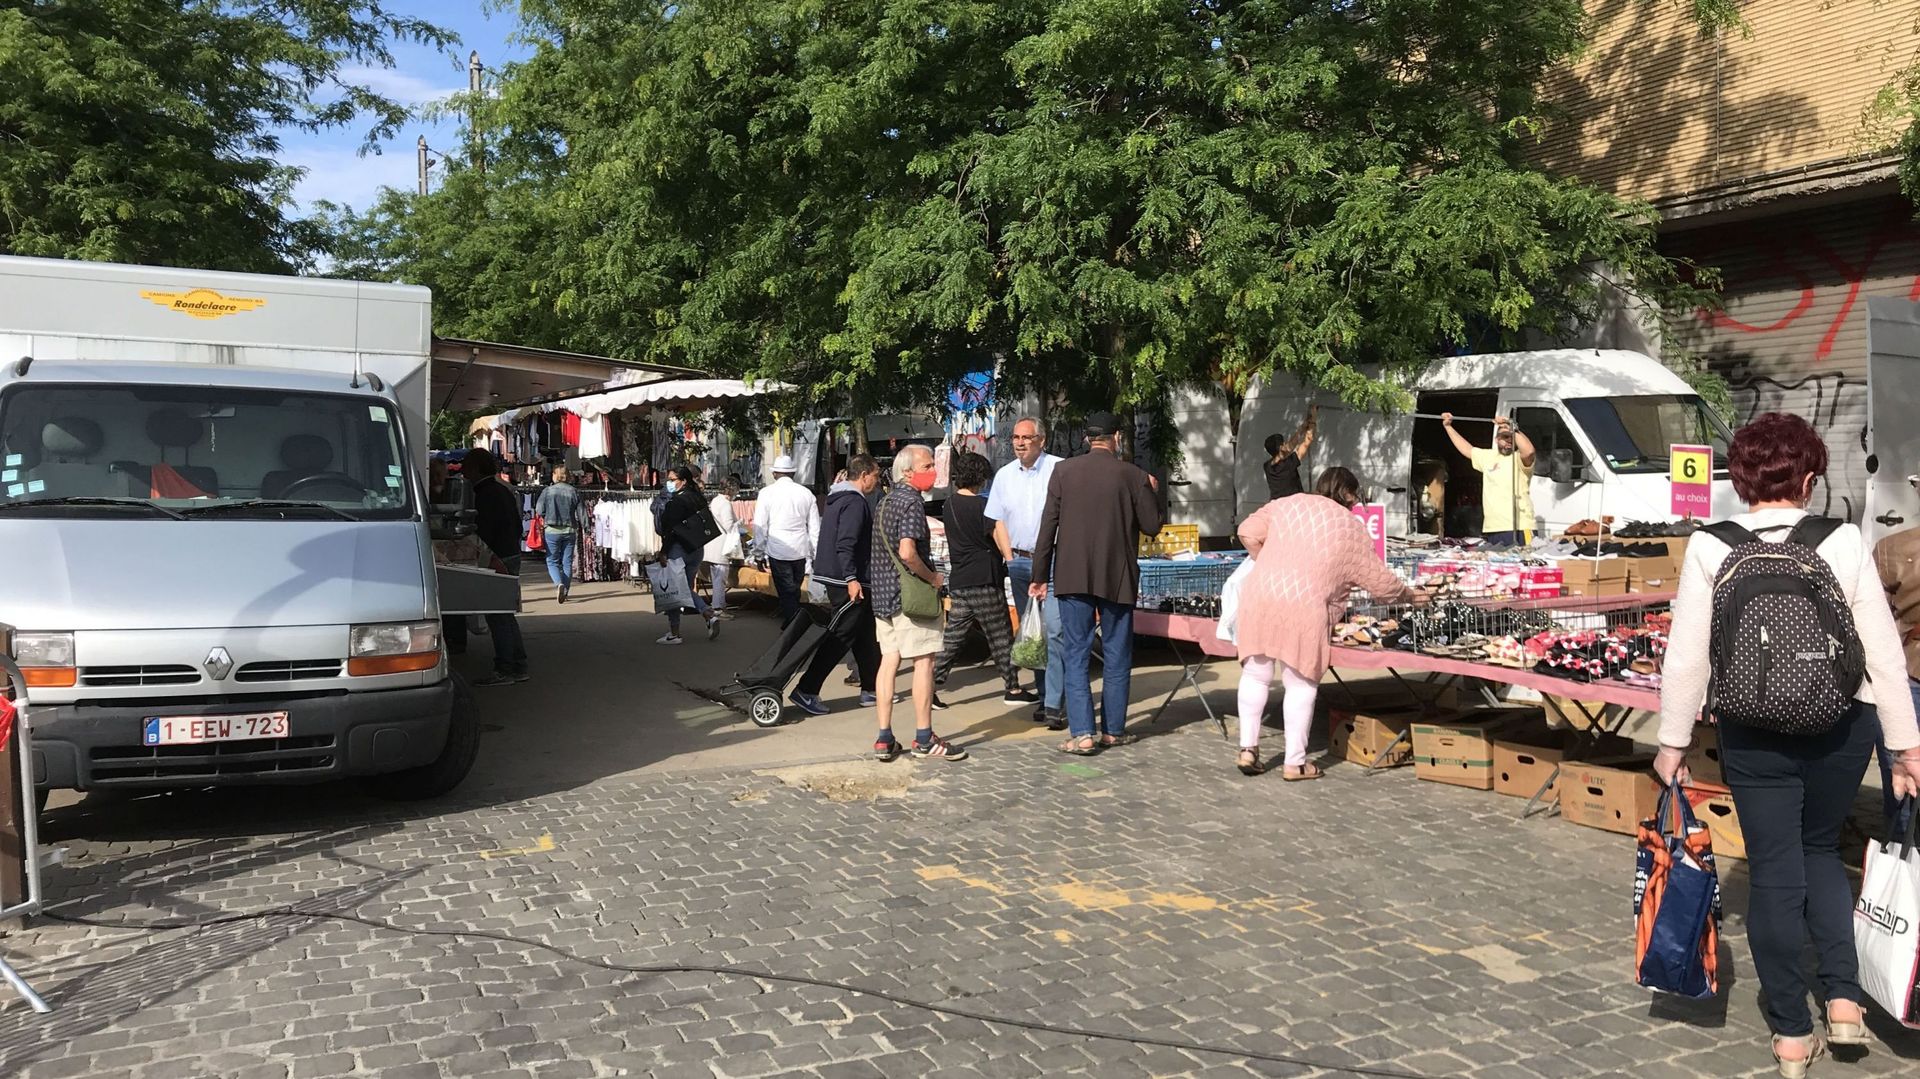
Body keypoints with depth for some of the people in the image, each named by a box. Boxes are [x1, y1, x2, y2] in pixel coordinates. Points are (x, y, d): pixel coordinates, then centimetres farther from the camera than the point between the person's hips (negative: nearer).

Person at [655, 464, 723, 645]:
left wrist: (663, 552, -14)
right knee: (687, 589, 19)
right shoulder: (698, 498, 11)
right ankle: (710, 615, 1)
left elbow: (671, 529, -18)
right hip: (697, 548, 9)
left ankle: (674, 633, 2)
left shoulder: (677, 501, -15)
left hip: (679, 549, -9)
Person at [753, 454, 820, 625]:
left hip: (778, 549, -3)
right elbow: (814, 526, 7)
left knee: (786, 591, 1)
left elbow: (760, 525, -5)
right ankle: (791, 619, 27)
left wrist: (760, 551, 5)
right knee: (794, 590, 17)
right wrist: (815, 553, 15)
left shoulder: (767, 493, -5)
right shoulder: (806, 493, 4)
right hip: (801, 550, 3)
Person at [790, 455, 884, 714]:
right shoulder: (855, 502, -15)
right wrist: (851, 578, -28)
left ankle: (871, 689, 22)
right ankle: (806, 690, -9)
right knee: (842, 636, -8)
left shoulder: (838, 499, 17)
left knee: (866, 634, 16)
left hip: (835, 578, 11)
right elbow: (846, 544, -24)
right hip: (848, 581, -11)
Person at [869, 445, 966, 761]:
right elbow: (907, 553, -25)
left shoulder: (886, 500, 14)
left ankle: (884, 739, 9)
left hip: (883, 593, 9)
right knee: (923, 661, -1)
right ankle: (924, 739, 5)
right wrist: (932, 577, -11)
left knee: (889, 660, 8)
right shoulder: (911, 502, -15)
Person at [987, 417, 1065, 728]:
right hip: (1020, 562, 5)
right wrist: (1010, 559, 7)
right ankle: (1043, 695, 18)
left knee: (1054, 630, -13)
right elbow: (999, 522, 15)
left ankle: (1056, 703, -11)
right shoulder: (1004, 475, 10)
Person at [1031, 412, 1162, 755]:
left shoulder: (1063, 470, -2)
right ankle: (1113, 730, 17)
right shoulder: (1133, 476, -4)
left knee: (1076, 655, 3)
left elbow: (1048, 526, -3)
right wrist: (1151, 492, 19)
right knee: (1117, 656, 11)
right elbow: (1152, 525, 2)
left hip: (1073, 578, 0)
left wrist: (1040, 576, 3)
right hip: (1118, 579, 0)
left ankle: (1082, 733, -4)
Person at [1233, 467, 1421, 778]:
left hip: (1260, 595, 3)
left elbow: (1248, 533, 8)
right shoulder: (1352, 529, 10)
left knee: (1256, 676, 15)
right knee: (1301, 685, 8)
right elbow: (1380, 581, 13)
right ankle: (1295, 763, 12)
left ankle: (1248, 749, 17)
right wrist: (1409, 595, 31)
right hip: (1303, 607, -3)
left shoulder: (1286, 504, 16)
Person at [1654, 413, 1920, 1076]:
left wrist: (1673, 741, 3)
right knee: (1821, 851, 25)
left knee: (1775, 873, 11)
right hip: (1841, 728, 1)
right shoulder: (1845, 542, -8)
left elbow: (1686, 656, -7)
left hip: (1754, 735, -1)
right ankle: (1844, 1000, 17)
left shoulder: (1709, 549, -9)